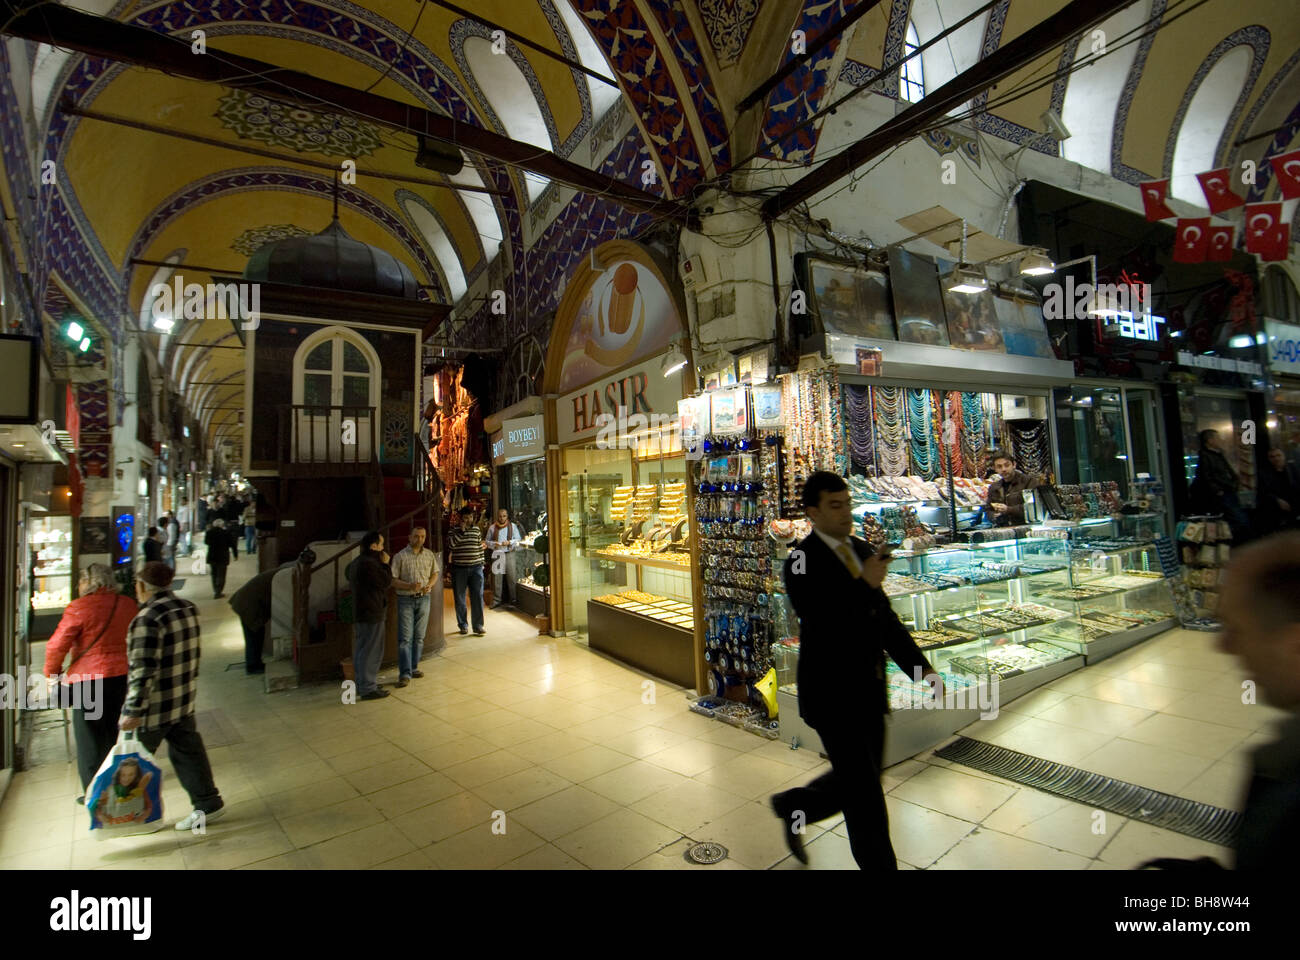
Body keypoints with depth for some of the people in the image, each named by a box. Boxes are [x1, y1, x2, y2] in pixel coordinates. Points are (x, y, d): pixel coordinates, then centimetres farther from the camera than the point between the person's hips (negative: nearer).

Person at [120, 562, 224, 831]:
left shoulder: (148, 619, -22)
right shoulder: (188, 608, 3)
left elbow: (143, 669, -25)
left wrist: (134, 710, -20)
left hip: (156, 706, -7)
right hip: (185, 698, 7)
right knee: (188, 751, 14)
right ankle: (208, 804, 19)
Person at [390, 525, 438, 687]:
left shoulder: (429, 555, 6)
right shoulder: (400, 556, -7)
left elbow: (435, 573, 15)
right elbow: (393, 580, -9)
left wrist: (429, 585, -5)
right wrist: (410, 586, -23)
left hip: (423, 599, 4)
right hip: (406, 600, -4)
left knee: (419, 637, 11)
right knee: (405, 637, -5)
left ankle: (414, 667, 23)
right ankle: (405, 673, -3)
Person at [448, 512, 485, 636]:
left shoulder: (477, 531, 8)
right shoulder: (454, 531, 0)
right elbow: (450, 544, -18)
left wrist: (482, 563, 9)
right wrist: (462, 530, -18)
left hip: (476, 568, 1)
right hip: (459, 569, -1)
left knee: (478, 597, -1)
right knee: (460, 598, 8)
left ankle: (478, 625, 4)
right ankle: (463, 625, 21)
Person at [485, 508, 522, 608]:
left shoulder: (513, 526, 8)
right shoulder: (492, 527, 9)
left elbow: (518, 540, 6)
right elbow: (487, 541, 12)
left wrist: (509, 542, -11)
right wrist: (494, 544, -8)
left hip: (509, 554, -1)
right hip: (496, 554, 1)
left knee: (511, 577, -3)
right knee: (496, 578, 0)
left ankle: (514, 599, 7)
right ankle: (496, 600, 10)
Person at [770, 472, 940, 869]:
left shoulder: (862, 550, 5)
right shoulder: (802, 562, -18)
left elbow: (885, 619, 10)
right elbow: (823, 627, -25)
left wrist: (921, 667, 4)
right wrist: (866, 585, -31)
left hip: (868, 691, 7)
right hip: (832, 695, -7)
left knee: (856, 783, 20)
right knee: (865, 799, 5)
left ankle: (793, 806, 44)